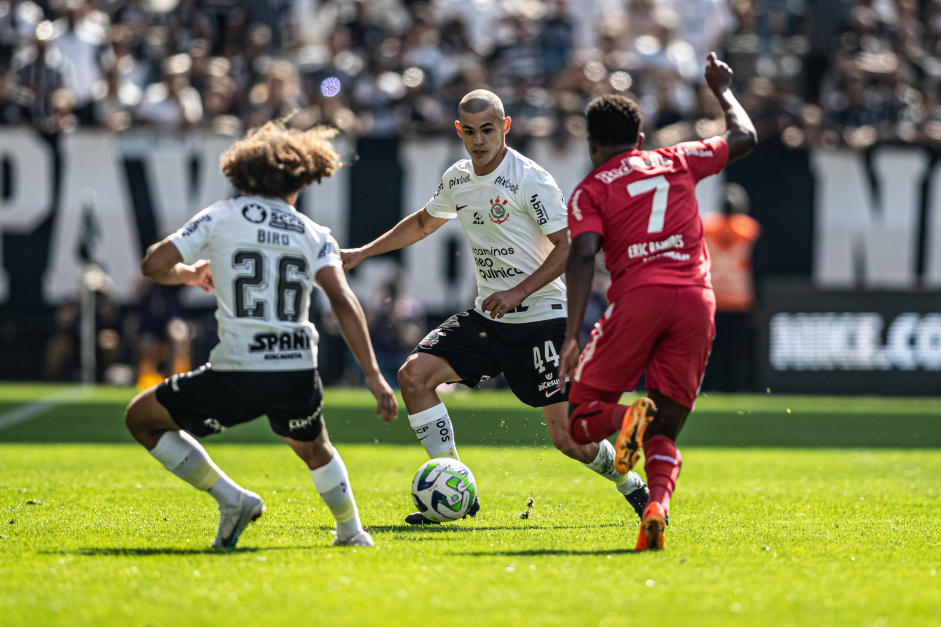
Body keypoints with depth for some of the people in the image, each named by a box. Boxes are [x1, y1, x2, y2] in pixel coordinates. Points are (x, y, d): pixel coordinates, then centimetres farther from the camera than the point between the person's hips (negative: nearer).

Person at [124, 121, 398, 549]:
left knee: (142, 418, 16)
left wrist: (190, 275, 23)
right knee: (314, 448, 38)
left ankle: (231, 498, 8)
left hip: (237, 377, -4)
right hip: (299, 372, 4)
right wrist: (373, 375, -7)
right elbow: (343, 301, -3)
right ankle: (351, 532, 42)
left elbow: (154, 264, 0)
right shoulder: (313, 234, 11)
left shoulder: (220, 216, 7)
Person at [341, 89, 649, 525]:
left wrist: (519, 293, -25)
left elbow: (568, 247, -16)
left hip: (540, 318, -7)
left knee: (566, 437, -10)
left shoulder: (531, 180, -15)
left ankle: (632, 486, 20)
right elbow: (424, 222, 26)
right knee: (414, 374, -11)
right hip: (486, 318, 7)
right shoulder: (457, 179, 6)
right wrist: (363, 252, 22)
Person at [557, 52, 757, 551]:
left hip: (637, 296, -3)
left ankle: (626, 416, -27)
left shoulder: (590, 191, 12)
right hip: (696, 298, 3)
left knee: (580, 420, 9)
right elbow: (744, 138, 34)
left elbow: (582, 257, -4)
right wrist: (722, 90, 51)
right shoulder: (675, 161, 21)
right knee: (663, 434, 8)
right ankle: (658, 505, -24)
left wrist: (572, 336, -12)